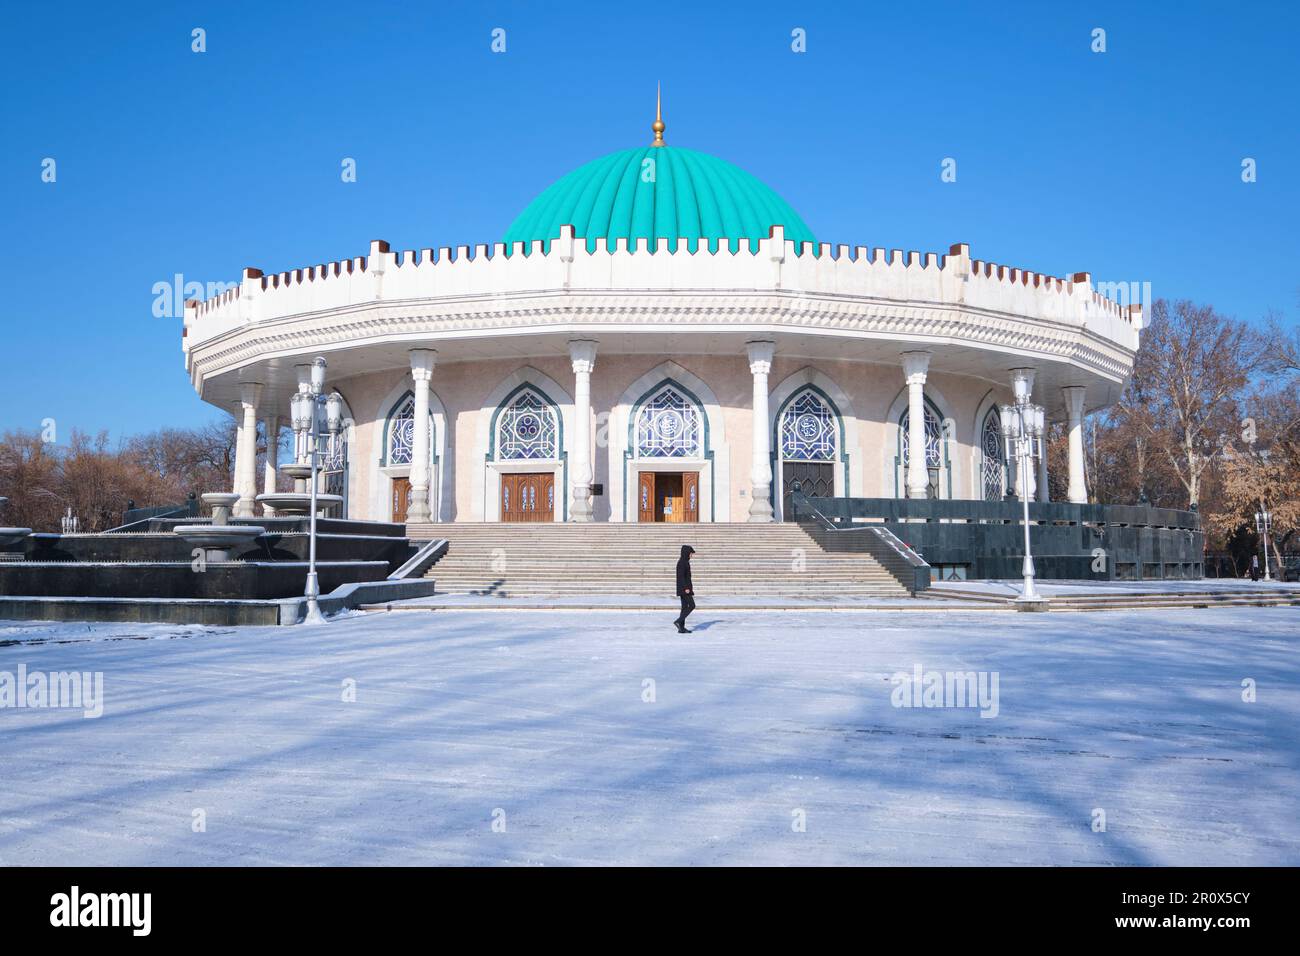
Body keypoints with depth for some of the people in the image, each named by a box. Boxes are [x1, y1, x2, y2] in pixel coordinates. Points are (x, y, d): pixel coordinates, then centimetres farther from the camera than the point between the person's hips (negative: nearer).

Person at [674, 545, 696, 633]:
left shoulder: (684, 561, 14)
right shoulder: (682, 562, -16)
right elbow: (681, 576, -21)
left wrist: (689, 586, 23)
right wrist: (686, 588, -24)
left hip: (685, 587, 10)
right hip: (684, 587, -10)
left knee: (685, 607, 8)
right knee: (692, 605, -9)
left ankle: (681, 628, 7)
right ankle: (678, 621, -9)